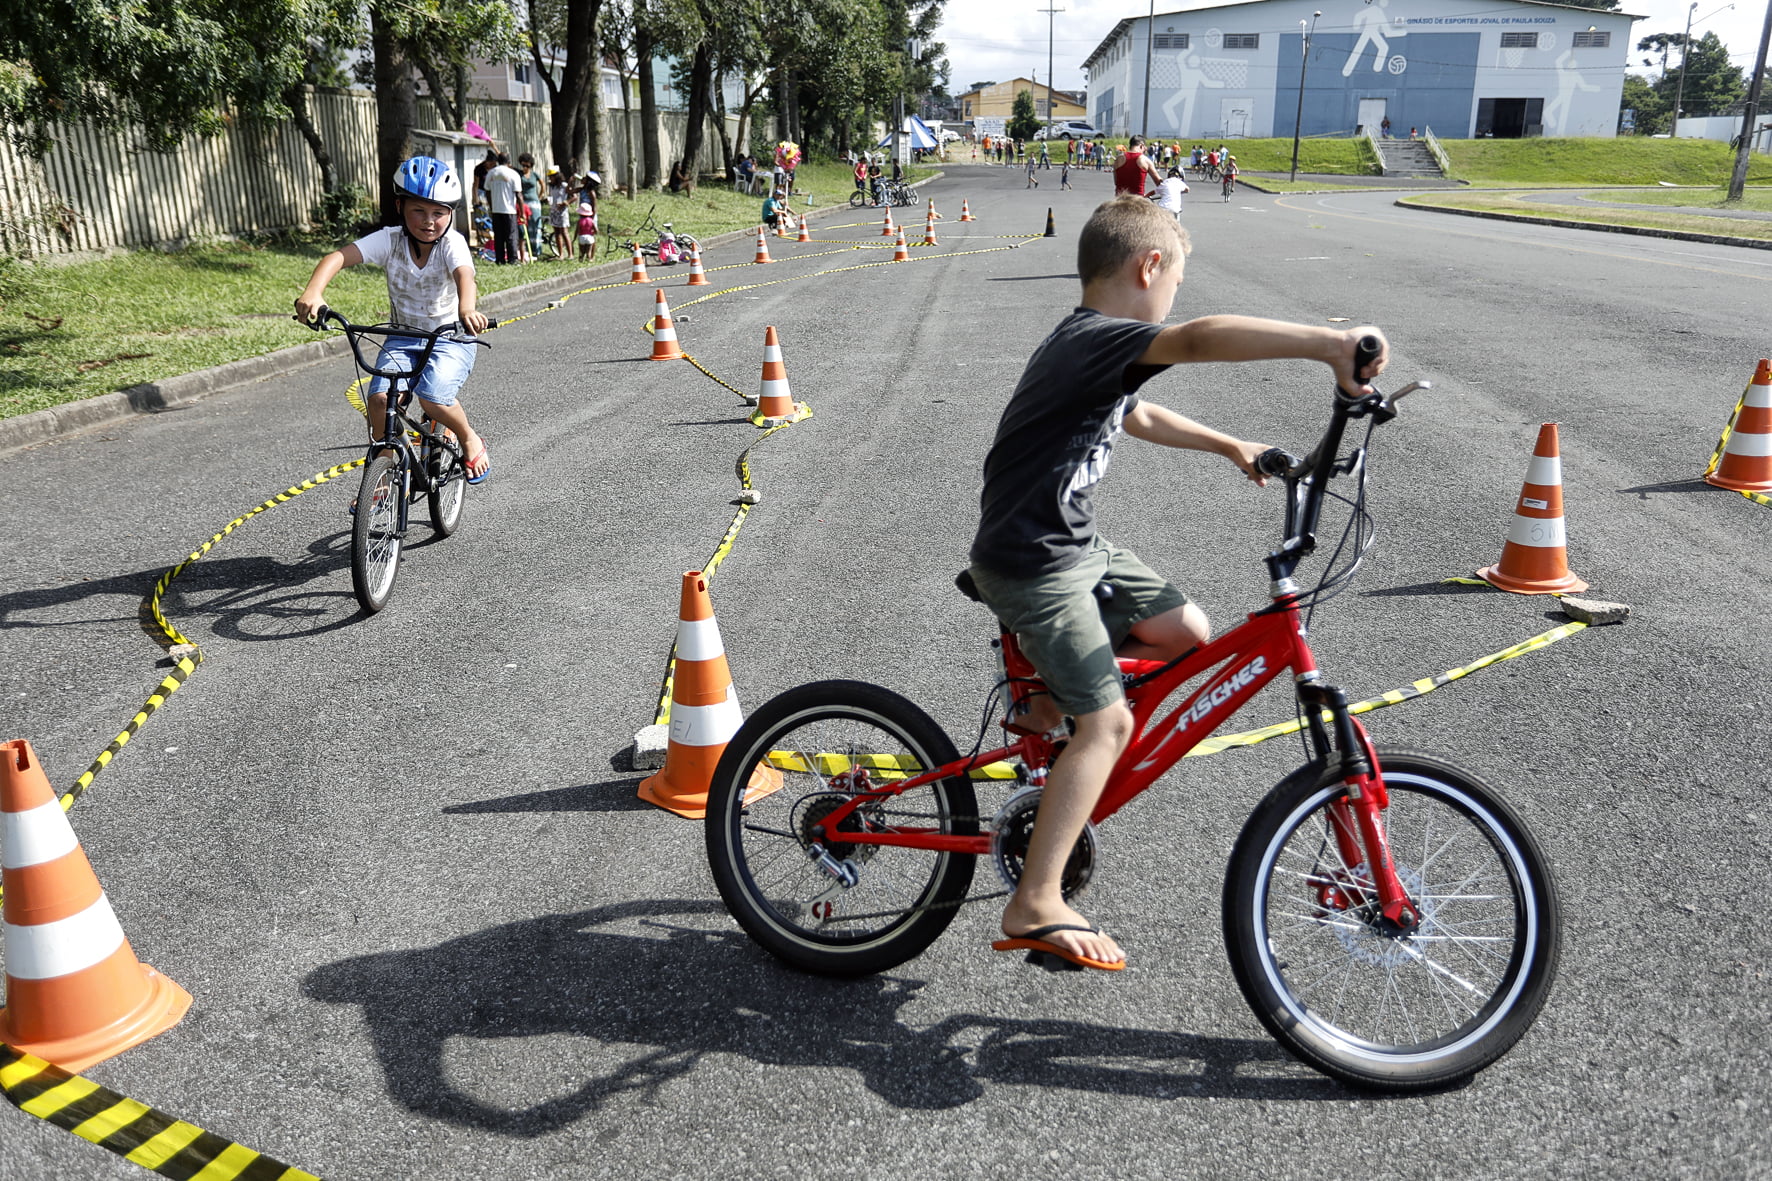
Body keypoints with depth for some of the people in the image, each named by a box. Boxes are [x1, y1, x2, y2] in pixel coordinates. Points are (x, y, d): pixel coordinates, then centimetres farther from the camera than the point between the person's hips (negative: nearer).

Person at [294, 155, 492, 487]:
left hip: (450, 337, -3)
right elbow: (337, 257, -24)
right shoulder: (390, 239, -12)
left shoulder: (451, 243, -18)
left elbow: (464, 275, -39)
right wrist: (313, 292, -45)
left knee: (433, 395, -28)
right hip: (403, 336, 3)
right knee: (380, 397, -18)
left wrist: (467, 309, -62)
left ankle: (471, 441, 3)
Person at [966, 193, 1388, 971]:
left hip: (1075, 546, 10)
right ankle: (1035, 906, -3)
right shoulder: (1096, 340, -20)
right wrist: (1326, 344, -46)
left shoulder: (1097, 350, 13)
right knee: (1109, 724, -11)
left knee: (1186, 632, 8)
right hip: (1031, 564, -10)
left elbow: (1139, 418, 33)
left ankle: (1048, 710, 22)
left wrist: (1229, 447, 35)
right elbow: (1200, 339, -40)